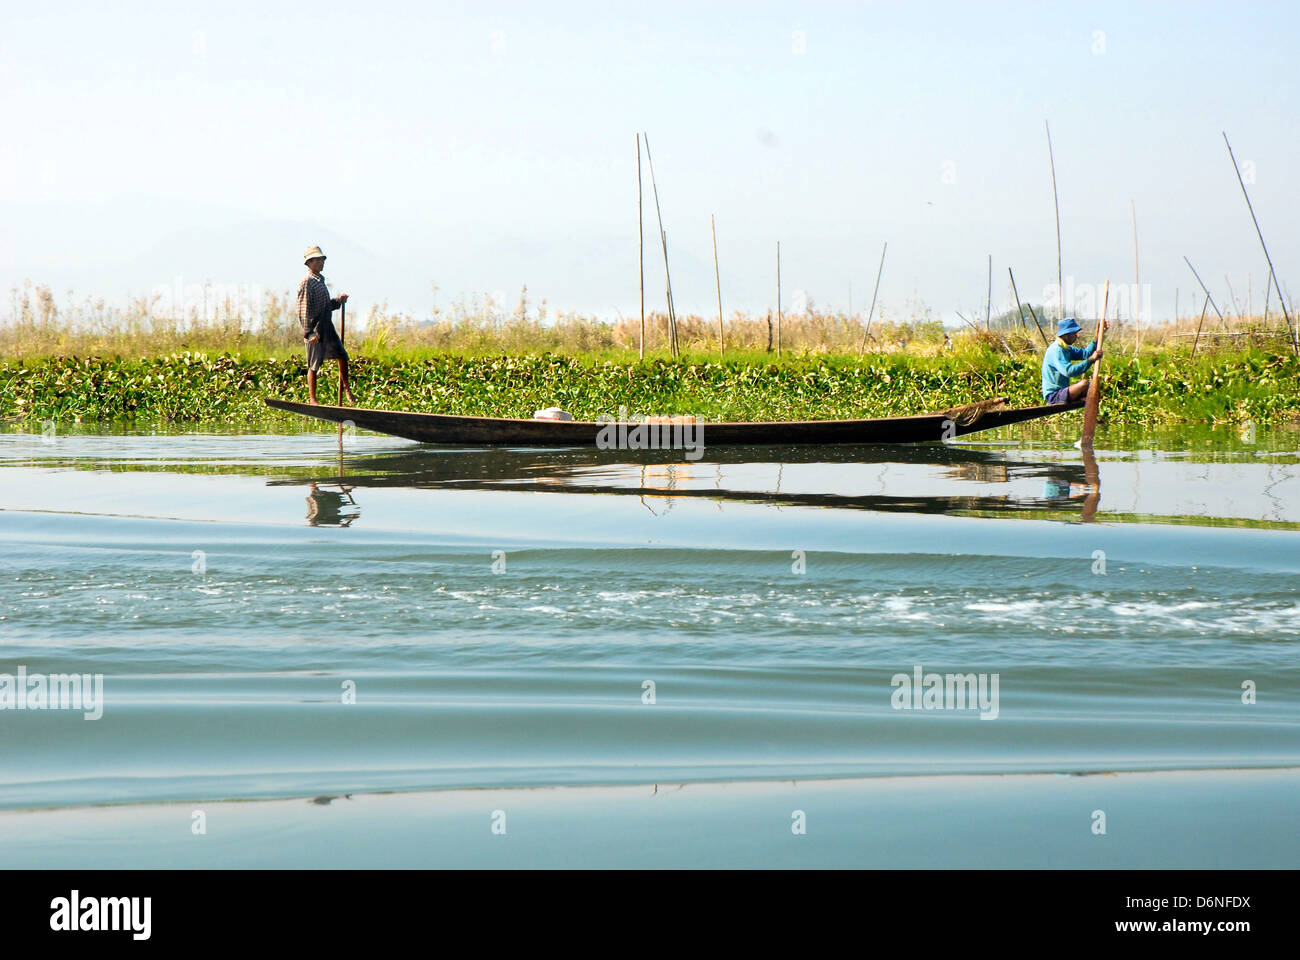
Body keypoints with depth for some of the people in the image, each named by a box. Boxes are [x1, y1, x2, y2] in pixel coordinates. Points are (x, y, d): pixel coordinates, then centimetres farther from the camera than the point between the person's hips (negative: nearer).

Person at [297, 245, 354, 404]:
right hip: (315, 332, -8)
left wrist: (338, 300, 7)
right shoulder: (307, 282, -12)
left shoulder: (320, 280, 16)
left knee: (342, 355, 8)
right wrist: (309, 333, -22)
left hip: (327, 329, 8)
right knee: (314, 365, -1)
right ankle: (312, 399, 6)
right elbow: (303, 310, -17)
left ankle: (346, 387, 23)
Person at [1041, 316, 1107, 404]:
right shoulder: (1056, 350, -21)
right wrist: (1091, 360, -34)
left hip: (1061, 391, 11)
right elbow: (1069, 371, -33)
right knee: (1084, 383, -26)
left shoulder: (1066, 348, 12)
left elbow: (1085, 353, 11)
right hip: (1053, 395, -11)